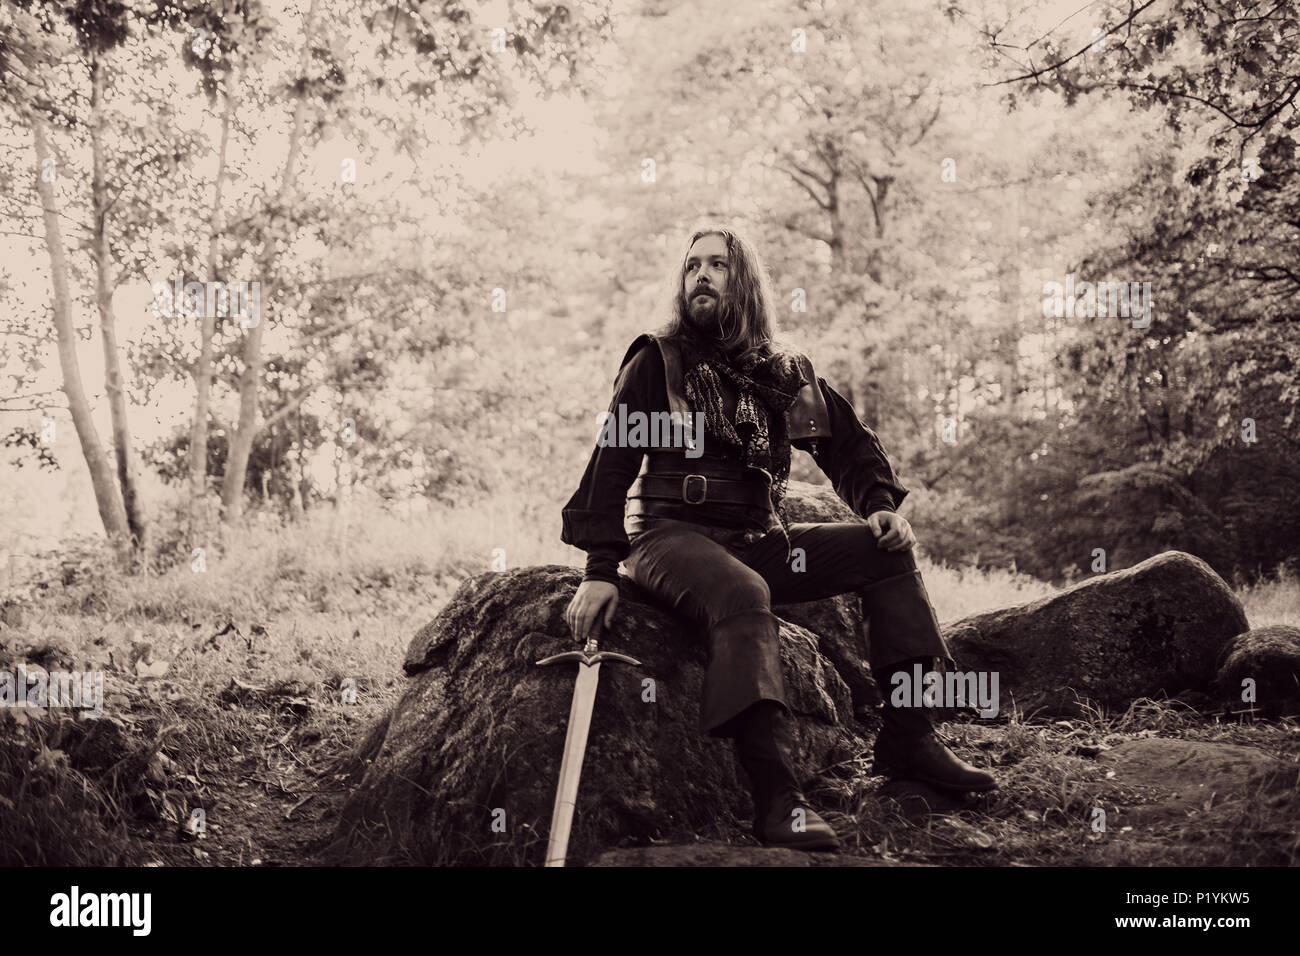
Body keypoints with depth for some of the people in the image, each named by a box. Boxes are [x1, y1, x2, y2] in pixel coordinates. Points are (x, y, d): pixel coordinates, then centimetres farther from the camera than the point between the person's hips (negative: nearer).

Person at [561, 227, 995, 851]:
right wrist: (600, 569, -16)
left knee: (883, 552, -8)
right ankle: (775, 797, -45)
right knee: (742, 592, -36)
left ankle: (907, 736, -9)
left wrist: (880, 505, -2)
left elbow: (848, 442, 19)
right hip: (672, 536, -5)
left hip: (756, 540, 6)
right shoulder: (658, 360, 2)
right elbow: (612, 458, -5)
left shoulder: (784, 374, 15)